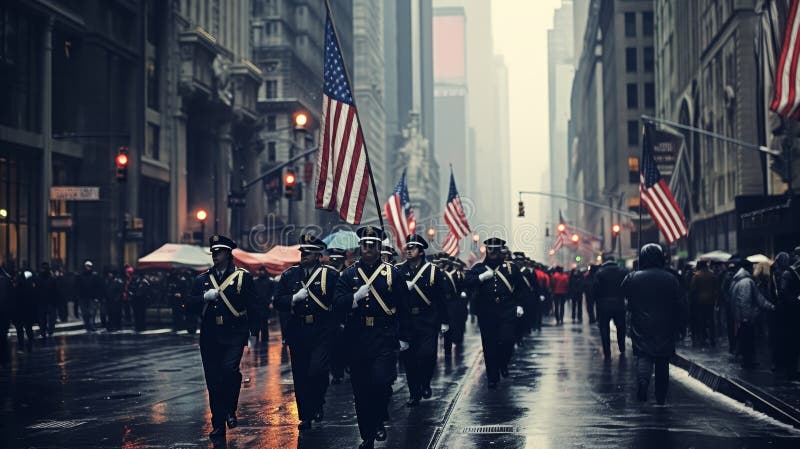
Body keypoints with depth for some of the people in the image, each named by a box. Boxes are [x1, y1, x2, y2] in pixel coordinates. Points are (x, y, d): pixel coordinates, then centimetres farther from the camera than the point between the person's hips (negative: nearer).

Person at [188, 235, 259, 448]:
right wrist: (205, 297, -11)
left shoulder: (243, 276, 3)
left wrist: (253, 333, -1)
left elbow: (252, 306, 3)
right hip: (210, 336, 3)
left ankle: (230, 411, 0)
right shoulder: (202, 279, 12)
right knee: (214, 381, 3)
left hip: (234, 334, -3)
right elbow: (189, 301, 7)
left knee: (229, 370, -25)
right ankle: (218, 429, 12)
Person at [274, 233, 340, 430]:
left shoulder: (330, 274, 0)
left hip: (322, 332, -3)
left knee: (318, 370, -15)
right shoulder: (289, 274, 9)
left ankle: (318, 404, 13)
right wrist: (294, 299, -12)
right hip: (297, 331, 3)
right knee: (300, 375, 6)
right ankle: (305, 416, 17)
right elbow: (278, 301, 4)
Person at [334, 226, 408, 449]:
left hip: (384, 338, -2)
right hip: (357, 337, 2)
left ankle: (379, 422, 10)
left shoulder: (393, 274, 5)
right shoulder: (348, 274, 8)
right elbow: (337, 303, 0)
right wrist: (355, 297, -19)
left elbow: (403, 308, 5)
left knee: (381, 381, -16)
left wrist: (403, 338, 1)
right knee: (360, 388, 5)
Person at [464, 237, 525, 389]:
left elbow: (520, 287, 14)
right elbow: (467, 281, -3)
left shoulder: (511, 267, 10)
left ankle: (503, 364, 19)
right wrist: (481, 277, -15)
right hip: (486, 312, 1)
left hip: (507, 310, -1)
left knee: (507, 341, -12)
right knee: (489, 346, 2)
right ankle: (493, 378, 13)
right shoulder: (478, 267, 9)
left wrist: (519, 305, 6)